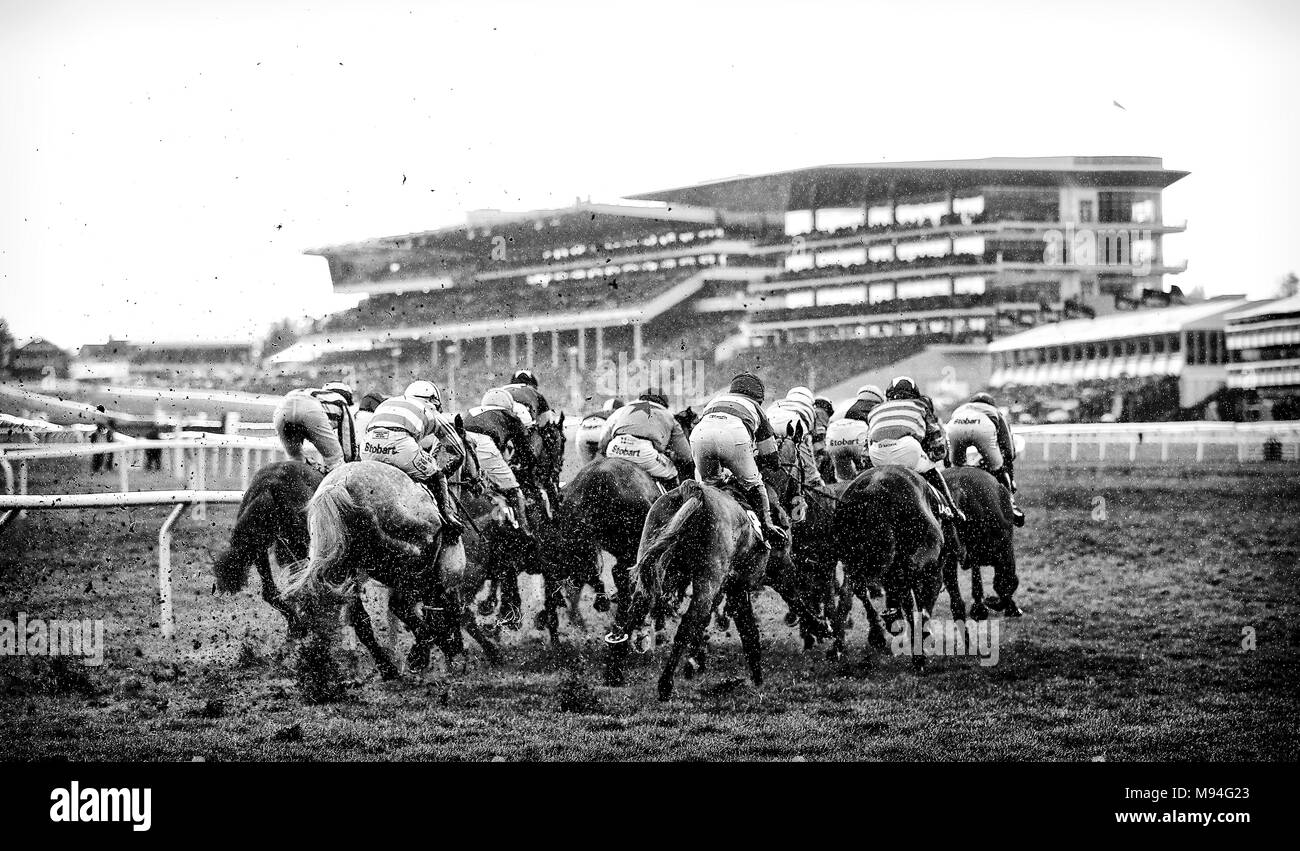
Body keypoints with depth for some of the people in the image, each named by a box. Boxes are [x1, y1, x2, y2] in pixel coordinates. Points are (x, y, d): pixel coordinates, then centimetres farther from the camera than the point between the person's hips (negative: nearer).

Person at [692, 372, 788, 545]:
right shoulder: (755, 408, 39)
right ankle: (766, 527, 14)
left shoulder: (716, 400, 46)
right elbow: (771, 460, 42)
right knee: (752, 484, 19)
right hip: (735, 433, -2)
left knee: (707, 483, 25)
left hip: (700, 433, 2)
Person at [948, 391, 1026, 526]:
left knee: (956, 467, 26)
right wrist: (1011, 480, 49)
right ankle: (1010, 503, 19)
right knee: (998, 469, 20)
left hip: (954, 426, 2)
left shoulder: (958, 410, 47)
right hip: (983, 428, -1)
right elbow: (1009, 452, 40)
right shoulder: (996, 413, 43)